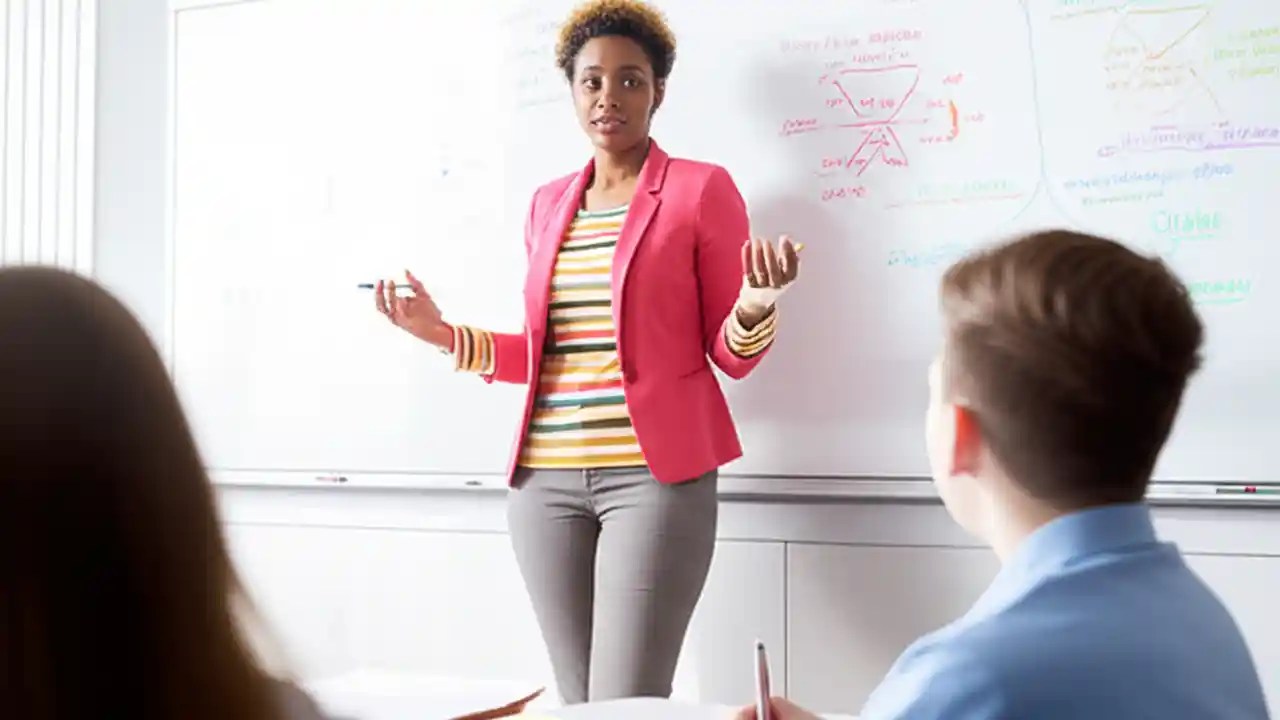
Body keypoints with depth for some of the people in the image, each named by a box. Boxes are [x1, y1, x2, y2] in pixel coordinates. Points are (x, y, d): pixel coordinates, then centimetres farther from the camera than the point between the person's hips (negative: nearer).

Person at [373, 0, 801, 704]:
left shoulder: (700, 188, 0)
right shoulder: (547, 203, 14)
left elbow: (731, 355, 0)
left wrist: (756, 306, -21)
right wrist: (448, 336, 10)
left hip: (654, 475, -5)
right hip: (544, 477, 5)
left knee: (627, 703, -6)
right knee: (575, 701, 10)